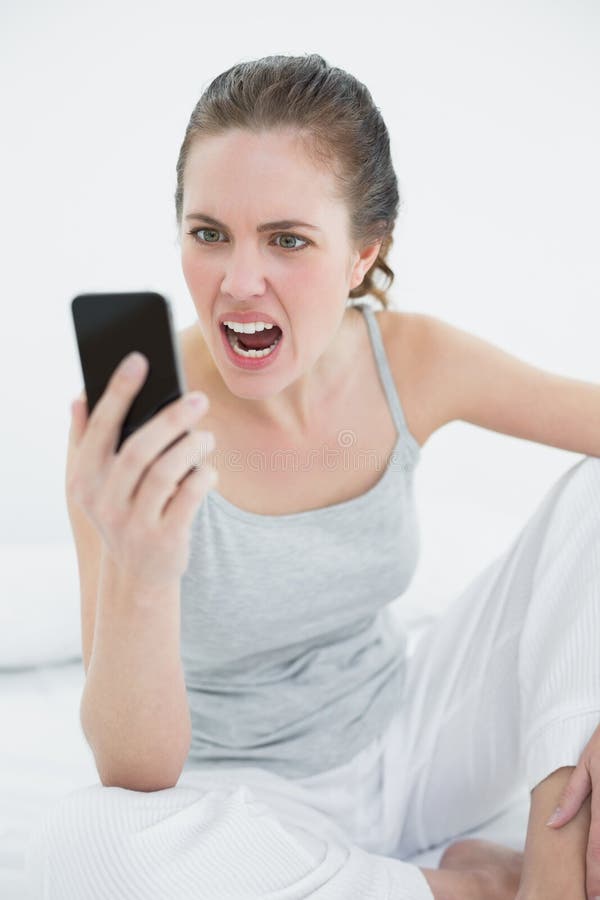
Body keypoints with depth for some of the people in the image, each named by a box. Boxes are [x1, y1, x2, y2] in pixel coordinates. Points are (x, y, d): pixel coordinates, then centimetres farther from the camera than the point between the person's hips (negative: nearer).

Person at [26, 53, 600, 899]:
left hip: (409, 749, 3)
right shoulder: (132, 430, -25)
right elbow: (139, 775, -25)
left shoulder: (414, 361, -14)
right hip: (245, 803, -2)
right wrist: (140, 576, -47)